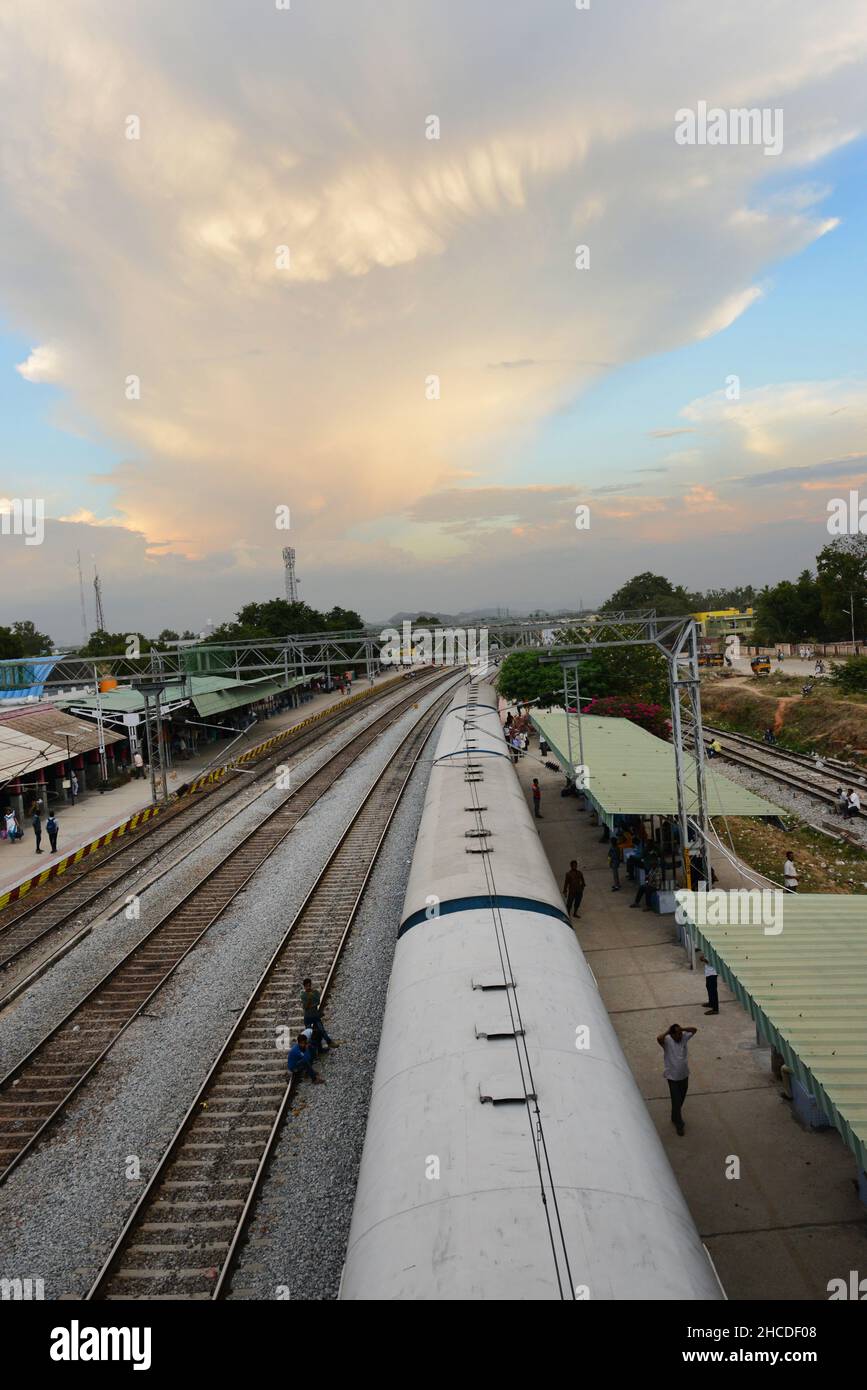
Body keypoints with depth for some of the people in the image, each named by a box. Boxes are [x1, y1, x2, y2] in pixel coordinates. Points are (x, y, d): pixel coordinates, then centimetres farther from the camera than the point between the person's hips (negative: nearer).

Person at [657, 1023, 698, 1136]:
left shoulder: (684, 1038, -6)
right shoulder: (667, 1041, -22)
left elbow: (694, 1030, 0)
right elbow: (659, 1038, -43)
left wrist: (682, 1029, -13)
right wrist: (667, 1031, -28)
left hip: (684, 1075, 6)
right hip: (673, 1077, -5)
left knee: (681, 1100, 21)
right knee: (676, 1101, 1)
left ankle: (675, 1118, 43)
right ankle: (679, 1124, 18)